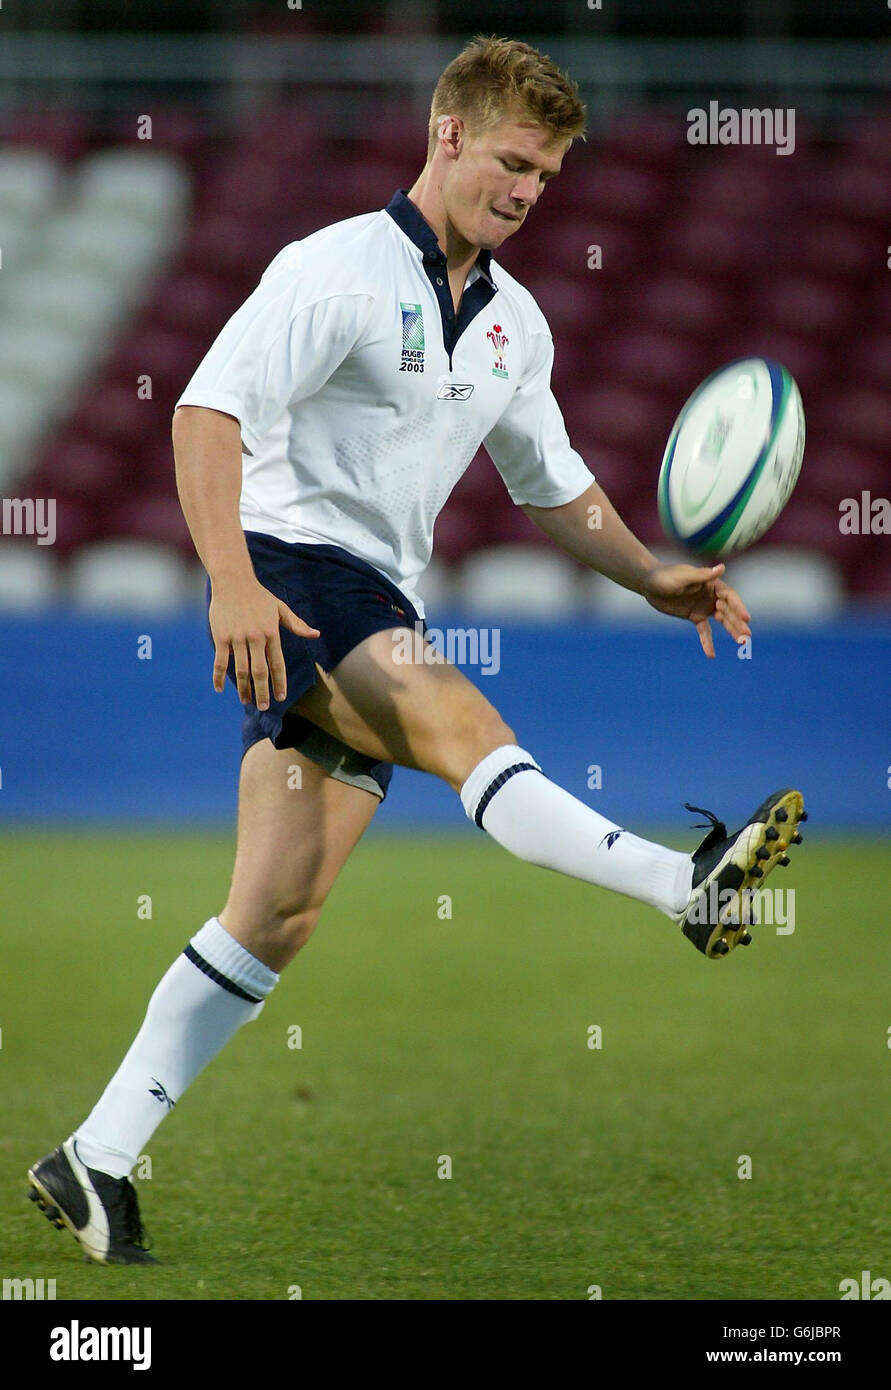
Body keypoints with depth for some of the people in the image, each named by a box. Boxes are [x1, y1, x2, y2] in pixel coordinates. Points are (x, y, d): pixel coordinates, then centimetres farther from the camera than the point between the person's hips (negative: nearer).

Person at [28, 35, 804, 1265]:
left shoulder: (513, 322, 16)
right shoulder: (340, 270, -8)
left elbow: (553, 487, 26)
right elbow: (210, 410, -16)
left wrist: (654, 578, 10)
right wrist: (233, 585, -28)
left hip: (381, 613, 8)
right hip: (293, 572, -8)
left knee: (275, 921, 3)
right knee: (460, 721, -30)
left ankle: (98, 1160, 6)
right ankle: (690, 887, -47)